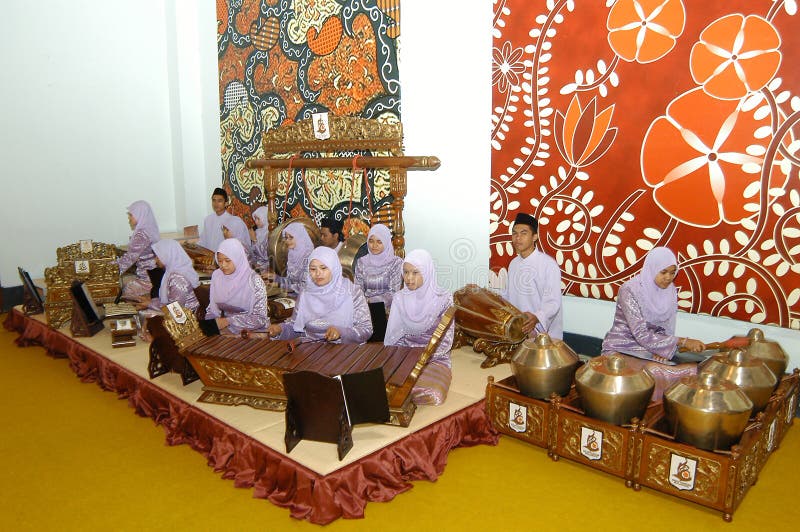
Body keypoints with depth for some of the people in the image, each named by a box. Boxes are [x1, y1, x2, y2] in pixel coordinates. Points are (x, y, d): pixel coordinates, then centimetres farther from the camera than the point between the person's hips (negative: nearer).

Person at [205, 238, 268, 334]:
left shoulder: (254, 281, -16)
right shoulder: (216, 276, -1)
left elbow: (260, 318, -17)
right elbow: (213, 307, 9)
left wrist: (229, 321, -21)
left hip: (251, 330, -4)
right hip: (224, 328, 4)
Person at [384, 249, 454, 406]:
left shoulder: (443, 299, -6)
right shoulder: (400, 298, 4)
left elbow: (445, 342, -6)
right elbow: (392, 338, 5)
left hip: (435, 359, -1)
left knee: (433, 396, -32)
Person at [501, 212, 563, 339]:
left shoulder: (549, 264, -14)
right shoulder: (513, 263, 10)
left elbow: (552, 302, -20)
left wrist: (537, 318, -37)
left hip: (545, 334, -6)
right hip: (518, 331, 6)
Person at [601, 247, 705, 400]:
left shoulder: (670, 291, 1)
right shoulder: (629, 290, -20)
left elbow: (667, 329, 6)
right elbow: (641, 335, -24)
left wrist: (662, 349, -16)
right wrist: (682, 342, -27)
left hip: (651, 350, 6)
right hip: (621, 350, -6)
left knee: (692, 370, -18)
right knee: (653, 372, -35)